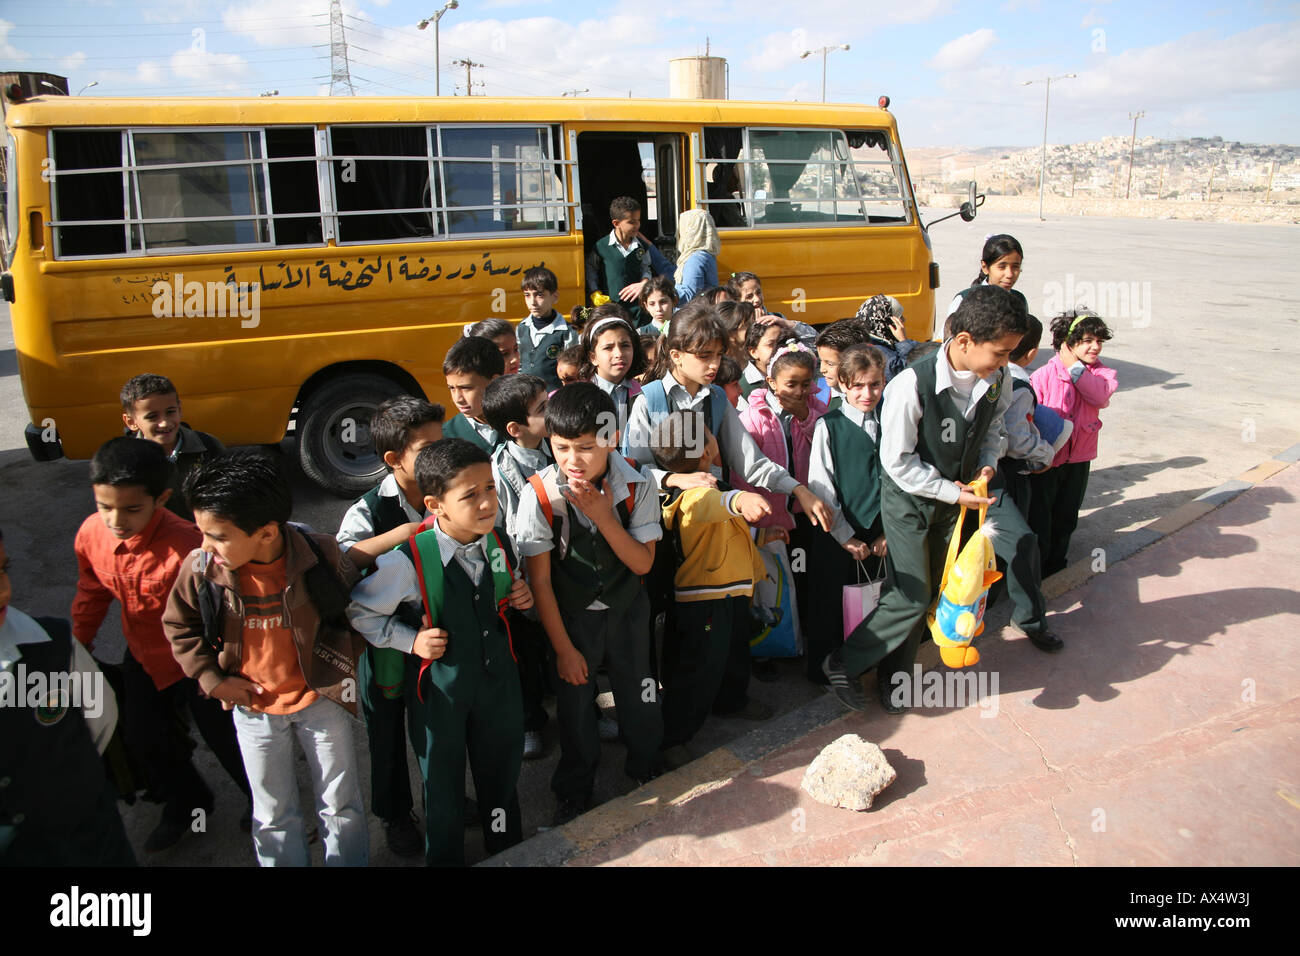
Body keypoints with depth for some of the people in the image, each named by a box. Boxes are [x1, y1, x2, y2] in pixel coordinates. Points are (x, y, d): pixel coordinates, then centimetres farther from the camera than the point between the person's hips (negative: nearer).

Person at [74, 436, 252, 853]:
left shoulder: (187, 545, -37)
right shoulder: (91, 534, -16)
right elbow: (92, 592, 5)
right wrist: (78, 645, 16)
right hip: (143, 658, 6)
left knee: (226, 739, 11)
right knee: (144, 740, 23)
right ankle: (186, 803, 51)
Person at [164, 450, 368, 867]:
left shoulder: (322, 556, -24)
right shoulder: (201, 568, -19)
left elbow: (357, 608, -3)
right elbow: (179, 625, 2)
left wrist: (342, 661, -4)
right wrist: (212, 679, -3)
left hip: (320, 697, -1)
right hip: (254, 705, 2)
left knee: (341, 807, 15)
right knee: (272, 816, 18)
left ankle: (349, 862, 39)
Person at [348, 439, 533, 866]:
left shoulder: (498, 543, -9)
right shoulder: (408, 561, -25)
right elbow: (359, 611, -11)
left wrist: (521, 597, -8)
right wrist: (411, 640, -17)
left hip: (497, 675, 4)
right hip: (439, 684, -4)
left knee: (501, 774, 23)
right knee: (443, 782, 17)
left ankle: (507, 849, 49)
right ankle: (445, 856, 43)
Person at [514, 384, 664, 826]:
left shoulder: (638, 484, -20)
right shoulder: (540, 495, -24)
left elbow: (643, 563, -16)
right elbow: (540, 581, -16)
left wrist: (603, 515, -30)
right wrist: (564, 648, -10)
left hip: (627, 608, 1)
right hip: (570, 615, -1)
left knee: (639, 693, 11)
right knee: (574, 703, 11)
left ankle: (647, 771, 43)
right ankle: (574, 790, 39)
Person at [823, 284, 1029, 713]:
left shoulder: (997, 380, -10)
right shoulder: (912, 385, -30)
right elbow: (897, 461, -22)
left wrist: (986, 464, -8)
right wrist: (952, 492, -19)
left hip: (952, 499, 6)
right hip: (909, 500, -6)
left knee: (928, 594, 13)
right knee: (911, 597, -6)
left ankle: (894, 676, 32)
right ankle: (843, 663, 13)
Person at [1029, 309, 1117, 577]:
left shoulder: (1101, 373, 0)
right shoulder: (1044, 375, -13)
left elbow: (1101, 395, -22)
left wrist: (1074, 367, -24)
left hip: (1078, 458, 4)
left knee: (1066, 514, 18)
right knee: (1039, 514, 4)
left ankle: (1055, 560, 35)